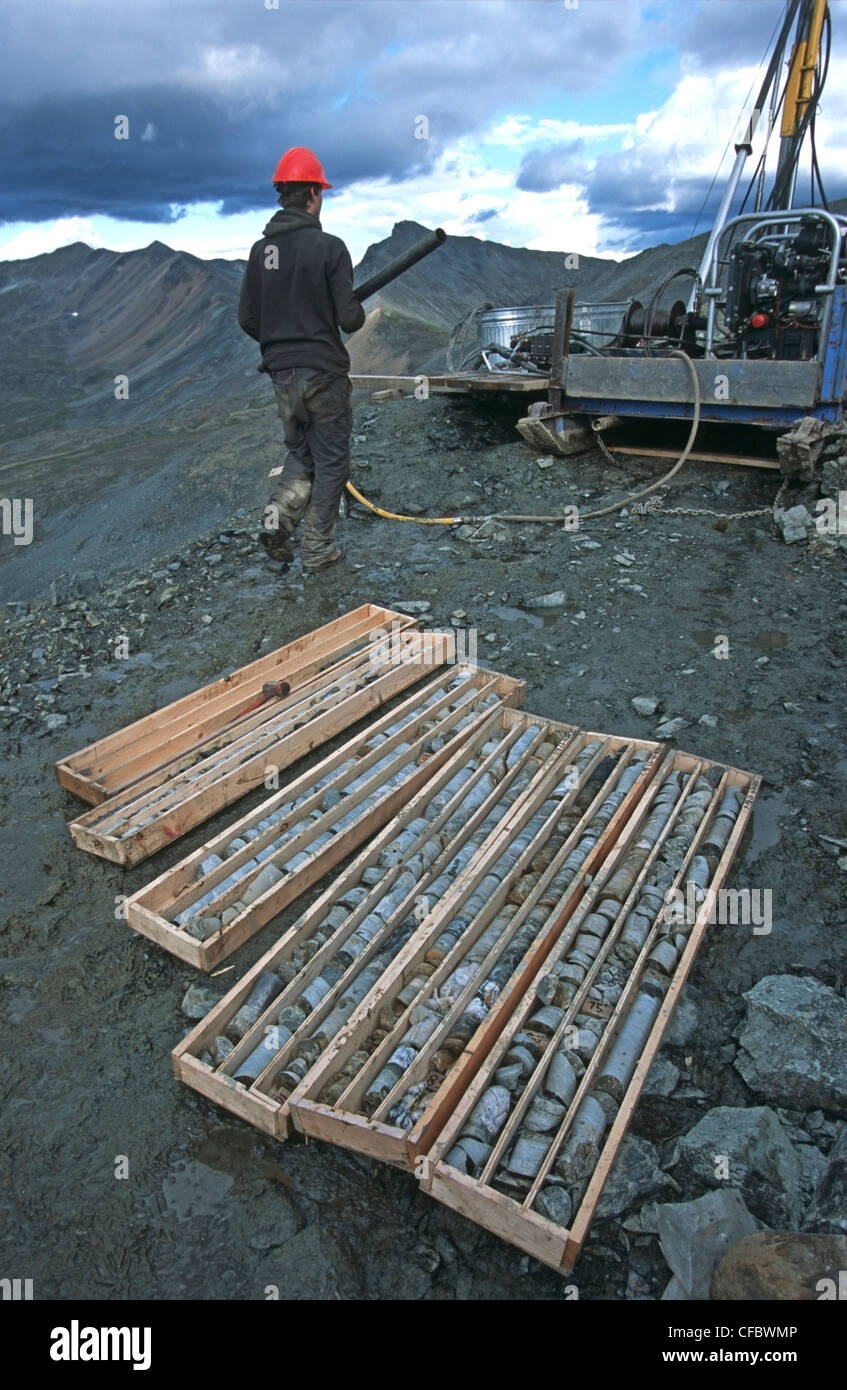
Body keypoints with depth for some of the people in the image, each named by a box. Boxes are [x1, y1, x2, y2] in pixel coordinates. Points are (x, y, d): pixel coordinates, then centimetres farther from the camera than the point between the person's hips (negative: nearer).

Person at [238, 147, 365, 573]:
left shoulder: (261, 249, 4)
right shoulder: (329, 247, -11)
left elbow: (247, 318, 5)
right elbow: (349, 318, -14)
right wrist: (358, 313, 9)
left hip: (281, 372, 5)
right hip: (324, 372, -5)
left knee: (299, 452, 21)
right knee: (331, 459, 7)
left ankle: (278, 516, -1)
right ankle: (317, 549, 10)